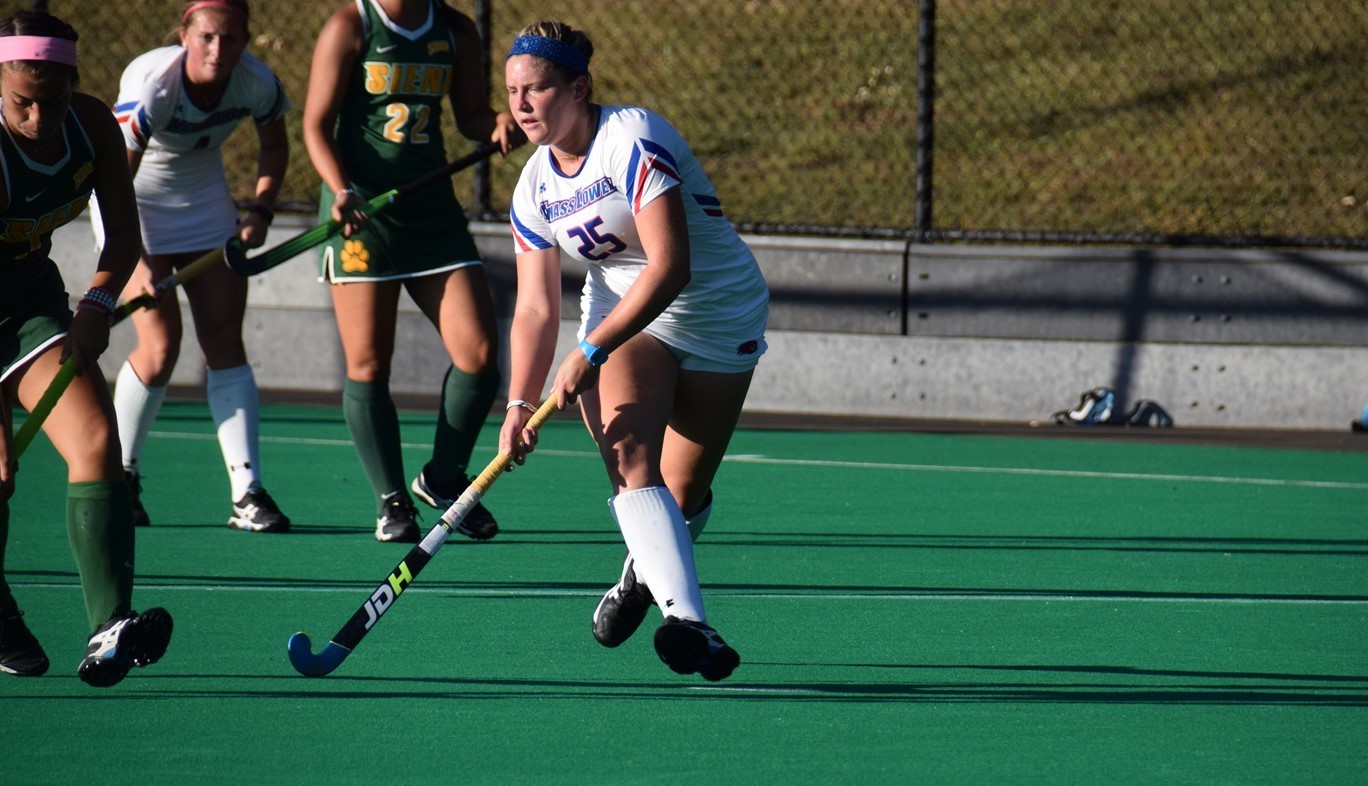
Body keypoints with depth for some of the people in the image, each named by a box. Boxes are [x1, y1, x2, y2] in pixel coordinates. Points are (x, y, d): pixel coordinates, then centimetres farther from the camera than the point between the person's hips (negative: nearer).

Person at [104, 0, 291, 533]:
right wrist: (137, 263, -39)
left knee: (225, 343, -4)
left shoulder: (257, 84, -19)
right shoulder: (151, 85, -32)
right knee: (160, 348, -12)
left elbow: (274, 146, 4)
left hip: (204, 198, 4)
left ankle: (246, 493, -5)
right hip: (135, 198, -4)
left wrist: (260, 212, -9)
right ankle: (120, 478, 9)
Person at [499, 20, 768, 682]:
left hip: (719, 313, -4)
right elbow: (536, 309, -2)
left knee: (684, 492, 0)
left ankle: (644, 573, 35)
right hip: (619, 315, 4)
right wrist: (520, 404, -17)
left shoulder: (633, 141, -24)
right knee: (630, 456, -23)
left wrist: (590, 352, -32)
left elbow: (670, 267, -30)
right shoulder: (533, 190, -3)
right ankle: (686, 620, -35)